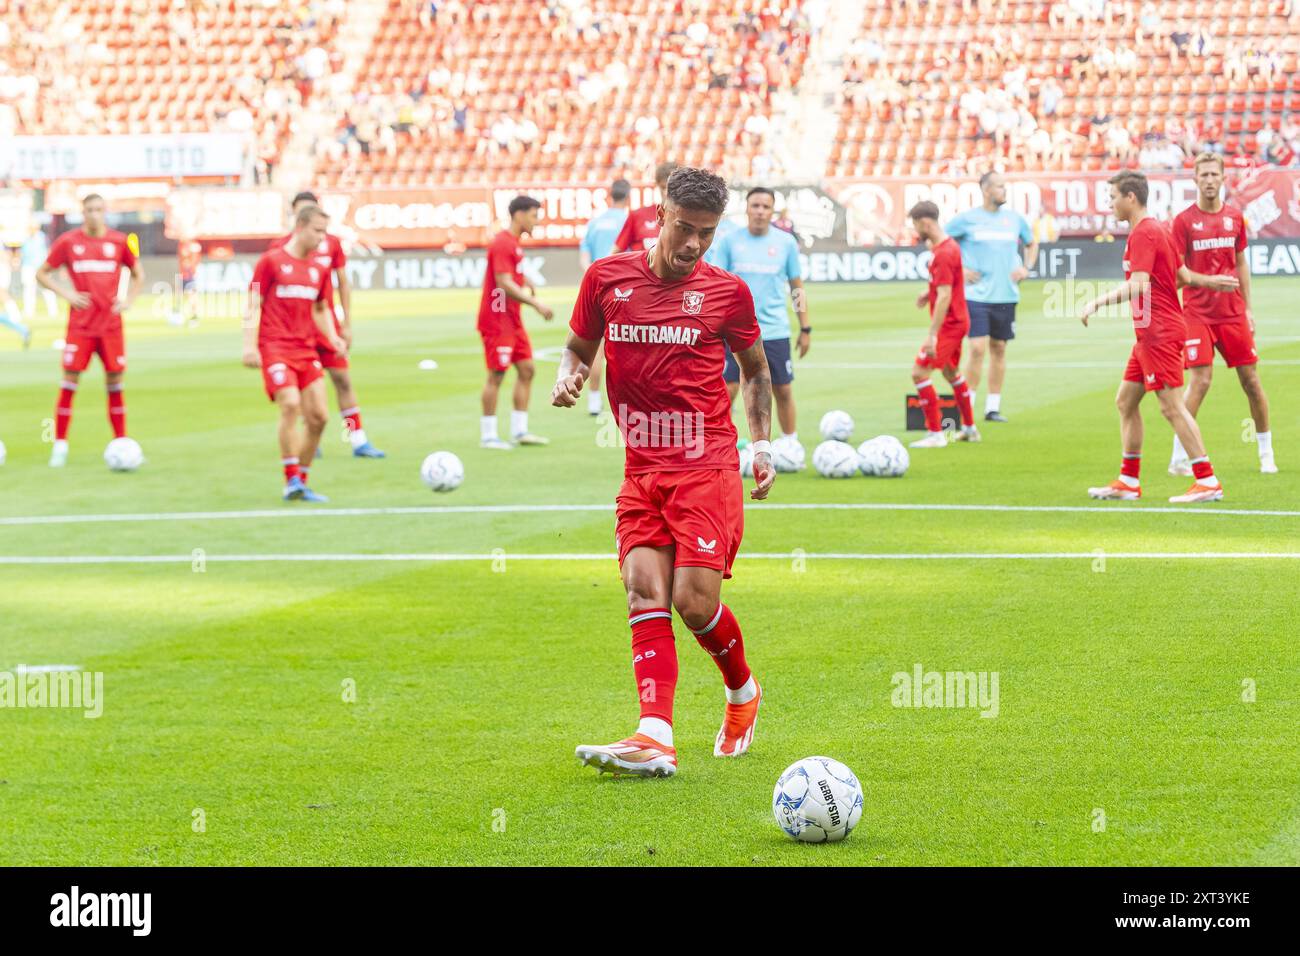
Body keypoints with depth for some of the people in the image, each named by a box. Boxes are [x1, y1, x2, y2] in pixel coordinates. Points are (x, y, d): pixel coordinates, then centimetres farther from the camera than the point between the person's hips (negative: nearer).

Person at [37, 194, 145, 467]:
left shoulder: (118, 241, 5)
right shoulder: (68, 242, 0)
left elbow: (138, 273, 18)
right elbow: (42, 273, 6)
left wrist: (128, 300, 3)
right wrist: (66, 294, -7)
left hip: (111, 325, 2)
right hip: (80, 325, -2)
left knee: (115, 381, 2)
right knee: (70, 380, -5)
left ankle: (121, 443, 10)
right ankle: (60, 445, 1)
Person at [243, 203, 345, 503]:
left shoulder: (319, 268, 13)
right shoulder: (271, 261, -3)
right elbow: (254, 305, -3)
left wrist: (333, 337, 7)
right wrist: (250, 344, -12)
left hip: (306, 350, 6)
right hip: (275, 348, -6)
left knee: (318, 416, -1)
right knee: (290, 404, -22)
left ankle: (301, 483, 13)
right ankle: (291, 480, -16)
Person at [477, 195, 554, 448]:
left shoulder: (514, 244, 15)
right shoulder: (502, 244, -16)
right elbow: (505, 284, -23)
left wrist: (528, 288, 9)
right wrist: (536, 303, -21)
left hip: (513, 320, 10)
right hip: (497, 320, -10)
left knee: (526, 370, 9)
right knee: (496, 375, -6)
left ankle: (519, 431, 13)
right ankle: (487, 436, 0)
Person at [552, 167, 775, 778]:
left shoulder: (727, 292, 2)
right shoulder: (607, 278, 5)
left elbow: (755, 369, 16)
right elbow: (579, 345, 19)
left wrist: (762, 444, 8)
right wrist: (568, 377, -3)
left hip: (707, 468, -3)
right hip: (642, 470, 3)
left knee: (694, 600, -11)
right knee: (644, 591, -11)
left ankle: (742, 691, 19)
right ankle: (655, 738, -18)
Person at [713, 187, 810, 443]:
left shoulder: (786, 242, 3)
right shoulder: (729, 241, 1)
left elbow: (797, 287, 9)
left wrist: (805, 328, 8)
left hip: (775, 332, 1)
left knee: (783, 392, 6)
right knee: (727, 391, -6)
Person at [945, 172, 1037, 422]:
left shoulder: (1015, 218, 8)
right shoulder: (967, 219, -3)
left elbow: (1031, 244, 24)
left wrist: (1026, 268, 7)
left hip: (1006, 295, 4)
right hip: (977, 295, -4)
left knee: (999, 349, 6)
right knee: (978, 348, -12)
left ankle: (993, 407, 13)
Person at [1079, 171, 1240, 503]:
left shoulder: (1142, 233, -15)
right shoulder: (1158, 228, 16)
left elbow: (1138, 286, -25)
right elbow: (1182, 276, 20)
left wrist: (1098, 302, -27)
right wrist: (1209, 281, 35)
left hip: (1159, 334, -10)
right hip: (1150, 334, 10)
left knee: (1171, 406, -10)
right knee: (1125, 401, 12)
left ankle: (1208, 481, -9)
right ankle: (1129, 482, 16)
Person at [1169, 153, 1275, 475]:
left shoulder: (1235, 217, 8)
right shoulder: (1184, 220, -4)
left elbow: (1241, 264, 15)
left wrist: (1248, 308, 11)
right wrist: (1205, 280, -20)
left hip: (1233, 312, 4)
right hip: (1197, 312, -4)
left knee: (1251, 379, 5)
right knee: (1200, 381, -12)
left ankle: (1266, 453, 17)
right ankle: (1179, 458, -5)